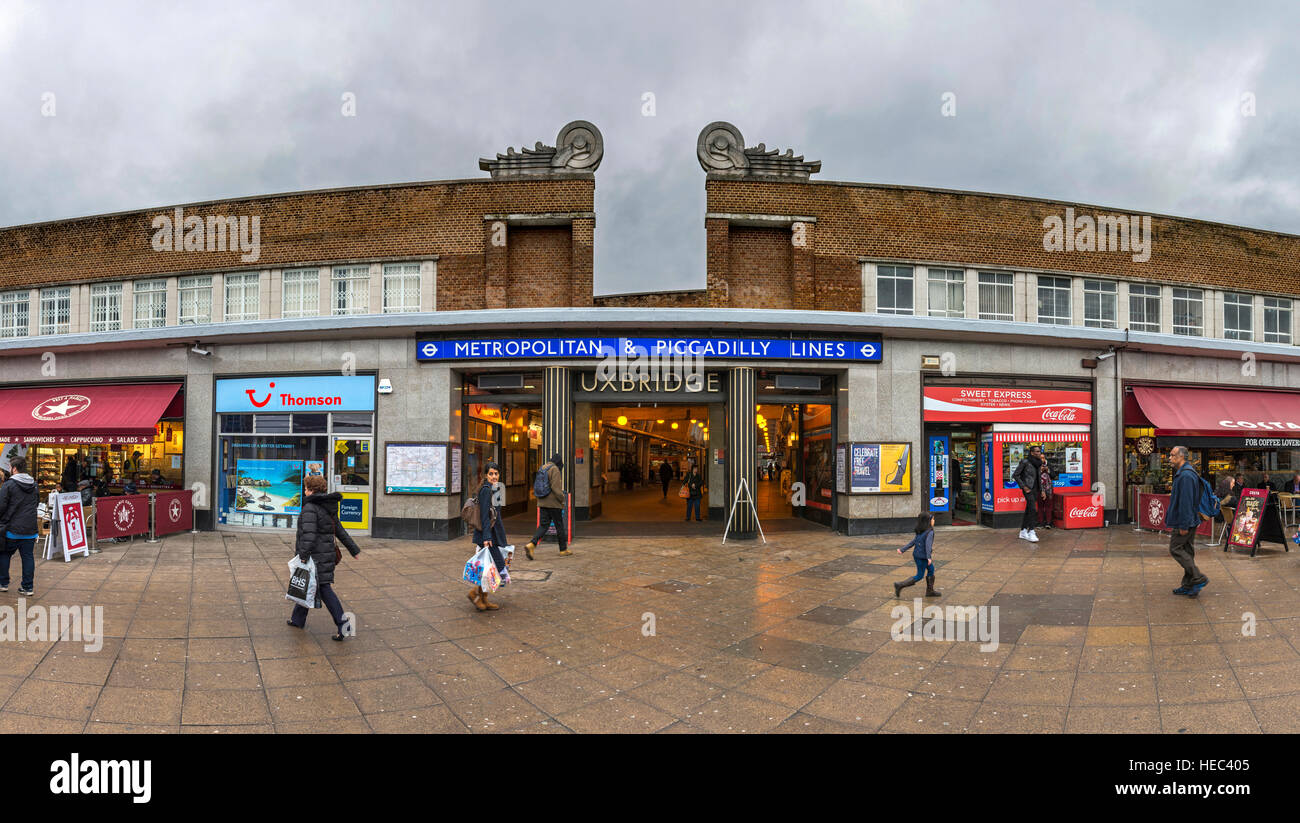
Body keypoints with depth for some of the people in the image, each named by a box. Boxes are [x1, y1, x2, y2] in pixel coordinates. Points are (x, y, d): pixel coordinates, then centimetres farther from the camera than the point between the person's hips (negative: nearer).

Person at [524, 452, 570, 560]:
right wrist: (562, 498, -8)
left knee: (543, 525, 7)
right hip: (554, 504, -7)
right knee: (559, 526, 6)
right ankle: (563, 550, 17)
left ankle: (531, 544, -13)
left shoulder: (543, 468, 13)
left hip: (542, 503, 7)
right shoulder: (555, 470, -13)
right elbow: (556, 488, -21)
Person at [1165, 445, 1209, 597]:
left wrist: (1183, 525, -23)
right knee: (1188, 551, 12)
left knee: (1175, 549, -4)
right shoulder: (1183, 473, 15)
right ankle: (1189, 585, 17)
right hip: (1190, 522, 10)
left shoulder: (1185, 475, -20)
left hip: (1184, 522, -10)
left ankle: (1198, 578, -3)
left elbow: (1186, 502, -23)